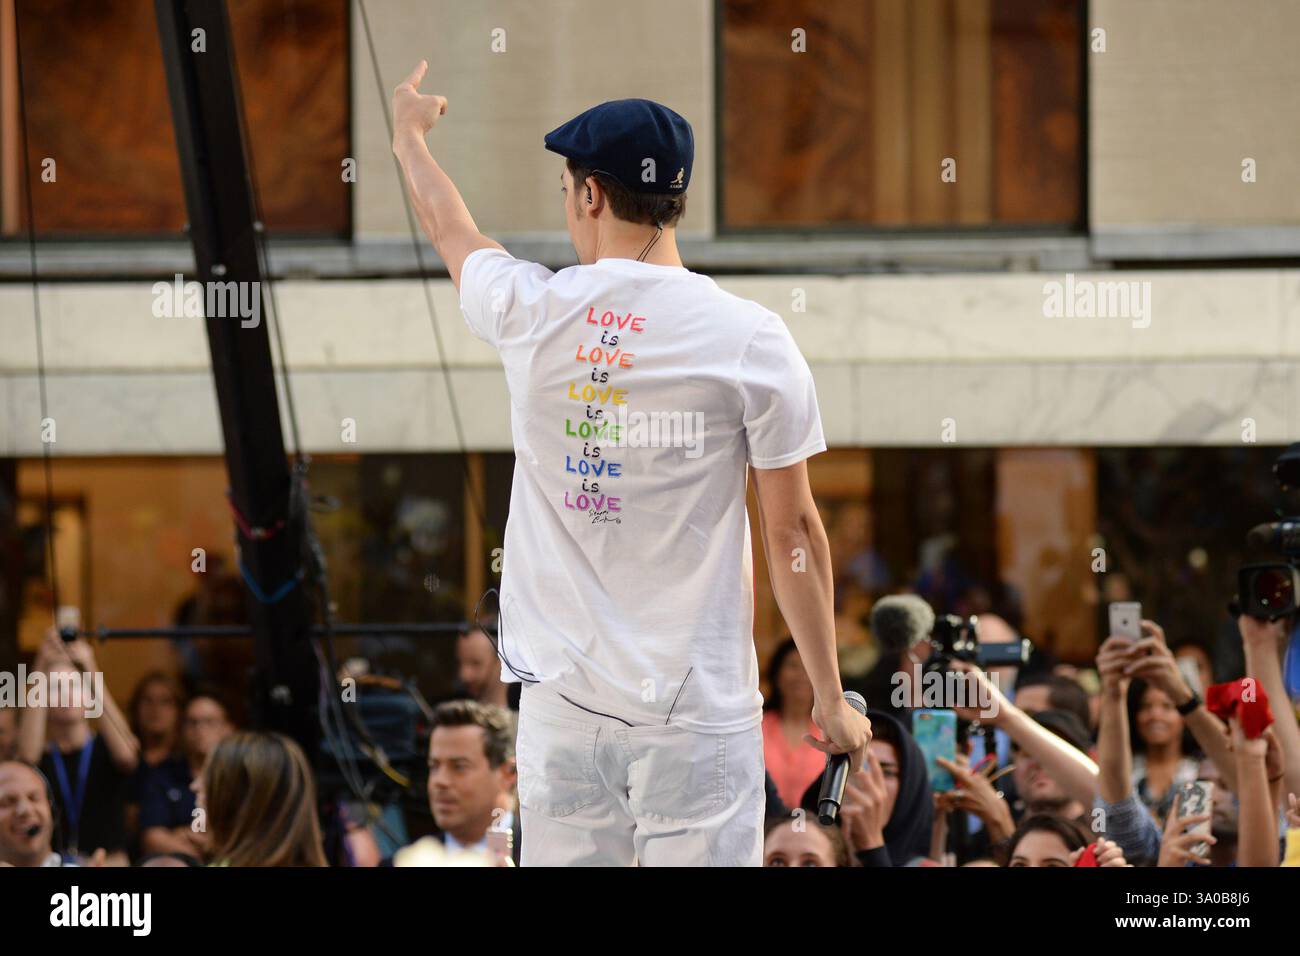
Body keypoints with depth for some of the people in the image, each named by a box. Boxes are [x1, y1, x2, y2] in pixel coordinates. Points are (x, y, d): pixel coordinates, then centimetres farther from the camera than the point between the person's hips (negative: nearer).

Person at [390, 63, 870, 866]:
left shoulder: (530, 311, 1)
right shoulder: (752, 340, -5)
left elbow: (447, 224, 24)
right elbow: (793, 531, -2)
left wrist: (410, 133, 46)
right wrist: (829, 697, 7)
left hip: (560, 697, 2)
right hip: (698, 703, -2)